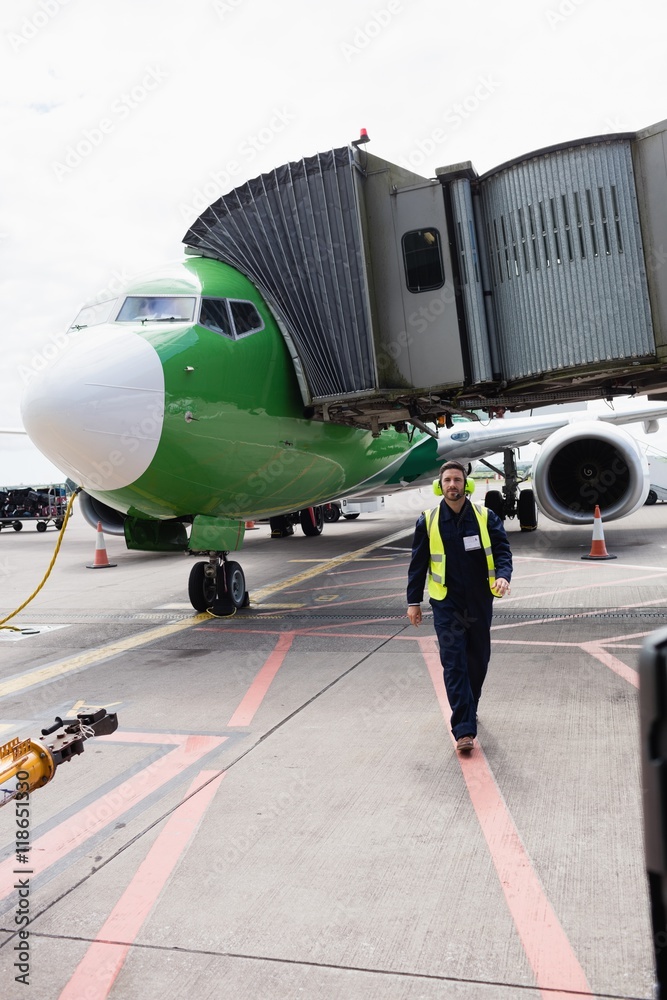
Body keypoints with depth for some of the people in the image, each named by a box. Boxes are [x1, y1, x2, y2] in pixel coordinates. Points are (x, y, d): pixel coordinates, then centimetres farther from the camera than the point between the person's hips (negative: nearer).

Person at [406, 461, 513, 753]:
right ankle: (464, 730, -5)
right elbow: (418, 563, 3)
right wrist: (413, 601, 3)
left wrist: (502, 576, -22)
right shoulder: (428, 521, -2)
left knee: (478, 661, 14)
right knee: (454, 665, -6)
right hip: (447, 605, -2)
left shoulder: (486, 517, 0)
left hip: (480, 602, 2)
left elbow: (502, 550, -1)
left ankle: (467, 709, 38)